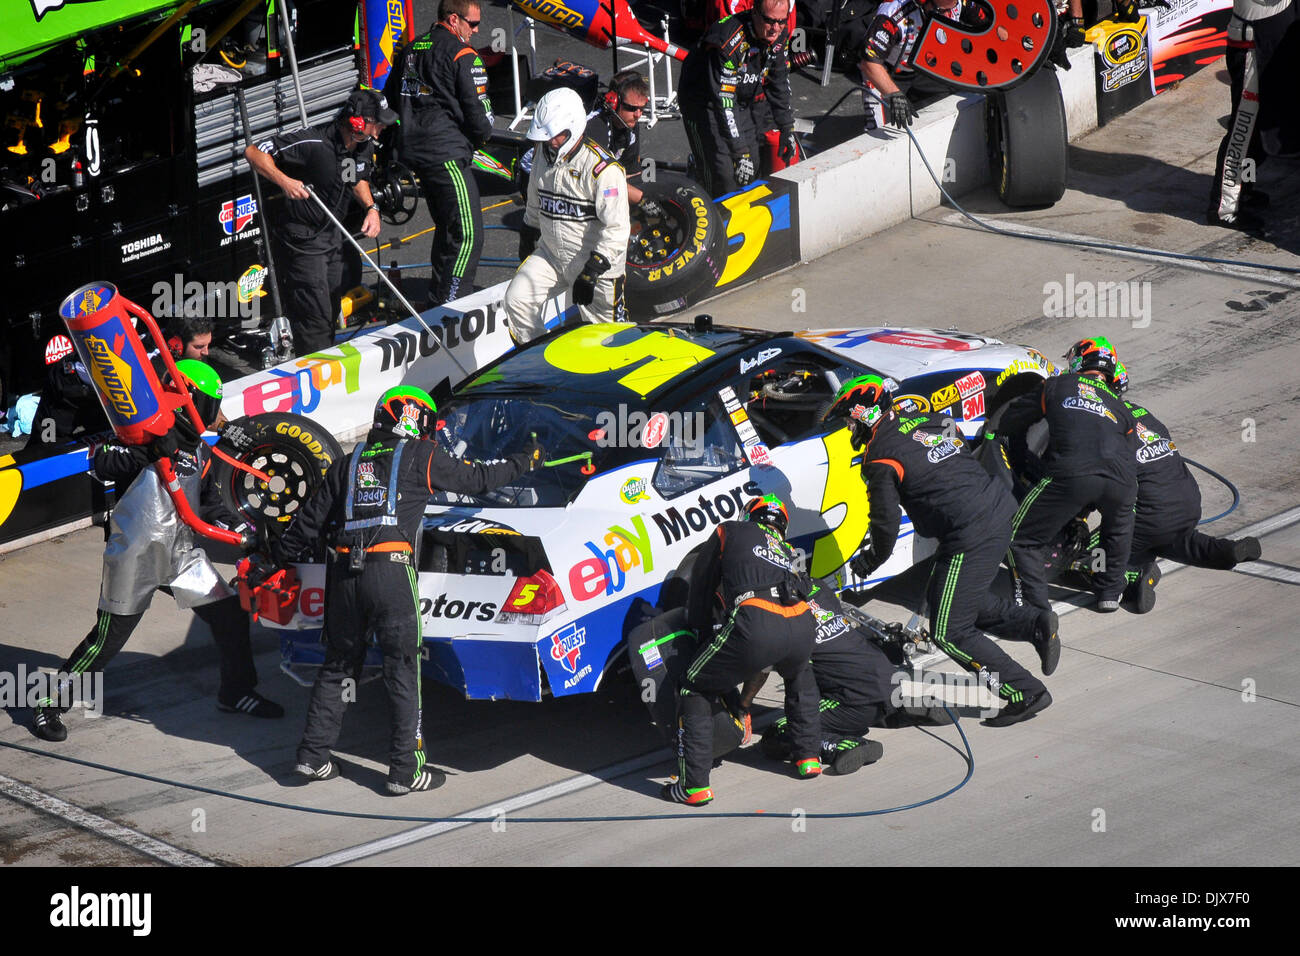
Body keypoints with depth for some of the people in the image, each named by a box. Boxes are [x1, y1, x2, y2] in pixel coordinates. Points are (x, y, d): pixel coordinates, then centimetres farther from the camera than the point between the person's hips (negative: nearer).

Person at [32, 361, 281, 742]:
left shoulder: (201, 453, 11)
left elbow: (208, 507, 19)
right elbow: (103, 464, -25)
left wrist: (236, 525, 4)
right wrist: (151, 451, -33)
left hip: (182, 552, 7)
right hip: (135, 554, -7)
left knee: (230, 615, 4)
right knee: (111, 635, -3)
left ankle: (236, 692, 24)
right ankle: (51, 703, 11)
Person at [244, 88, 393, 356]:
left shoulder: (365, 147, -2)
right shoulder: (313, 143, -27)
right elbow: (254, 152, -24)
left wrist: (371, 207, 2)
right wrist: (283, 181, -37)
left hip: (333, 233, 8)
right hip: (302, 240, -8)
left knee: (331, 310, 15)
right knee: (314, 314, -8)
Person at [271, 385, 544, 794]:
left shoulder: (348, 463, 19)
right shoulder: (422, 458, 6)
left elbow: (311, 521, 20)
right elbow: (476, 478, 14)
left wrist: (274, 558, 32)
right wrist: (525, 462, 29)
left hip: (343, 573, 5)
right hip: (391, 572, -5)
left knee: (336, 664, 16)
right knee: (402, 669, 1)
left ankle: (313, 756, 17)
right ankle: (406, 769, 0)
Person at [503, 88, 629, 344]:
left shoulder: (603, 169, -21)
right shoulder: (544, 156, 2)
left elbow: (616, 229, -22)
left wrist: (591, 273, -24)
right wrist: (526, 243, 25)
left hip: (597, 261, -6)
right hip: (551, 254, 6)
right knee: (517, 299, -12)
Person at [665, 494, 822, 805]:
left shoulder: (731, 532, 25)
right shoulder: (790, 552, 38)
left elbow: (702, 587, 25)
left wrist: (700, 631, 41)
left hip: (755, 623, -5)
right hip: (802, 626, 5)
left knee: (695, 689, 12)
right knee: (800, 675, 41)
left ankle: (694, 785, 4)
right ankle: (808, 757, 37)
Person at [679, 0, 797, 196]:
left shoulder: (780, 37, -10)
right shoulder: (730, 41, -34)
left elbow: (779, 85, 6)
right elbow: (723, 100, -34)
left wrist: (787, 129, 7)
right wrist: (739, 151, -33)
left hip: (742, 104, 8)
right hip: (704, 104, -8)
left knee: (751, 169, 5)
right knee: (722, 174, -18)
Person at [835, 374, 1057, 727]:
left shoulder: (881, 457, -9)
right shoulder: (923, 421, 14)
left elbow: (887, 525, -7)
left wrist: (868, 561, 14)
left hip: (972, 536, -9)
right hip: (1000, 510, 9)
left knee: (950, 633, 1)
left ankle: (1026, 694, 3)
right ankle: (1036, 623, 15)